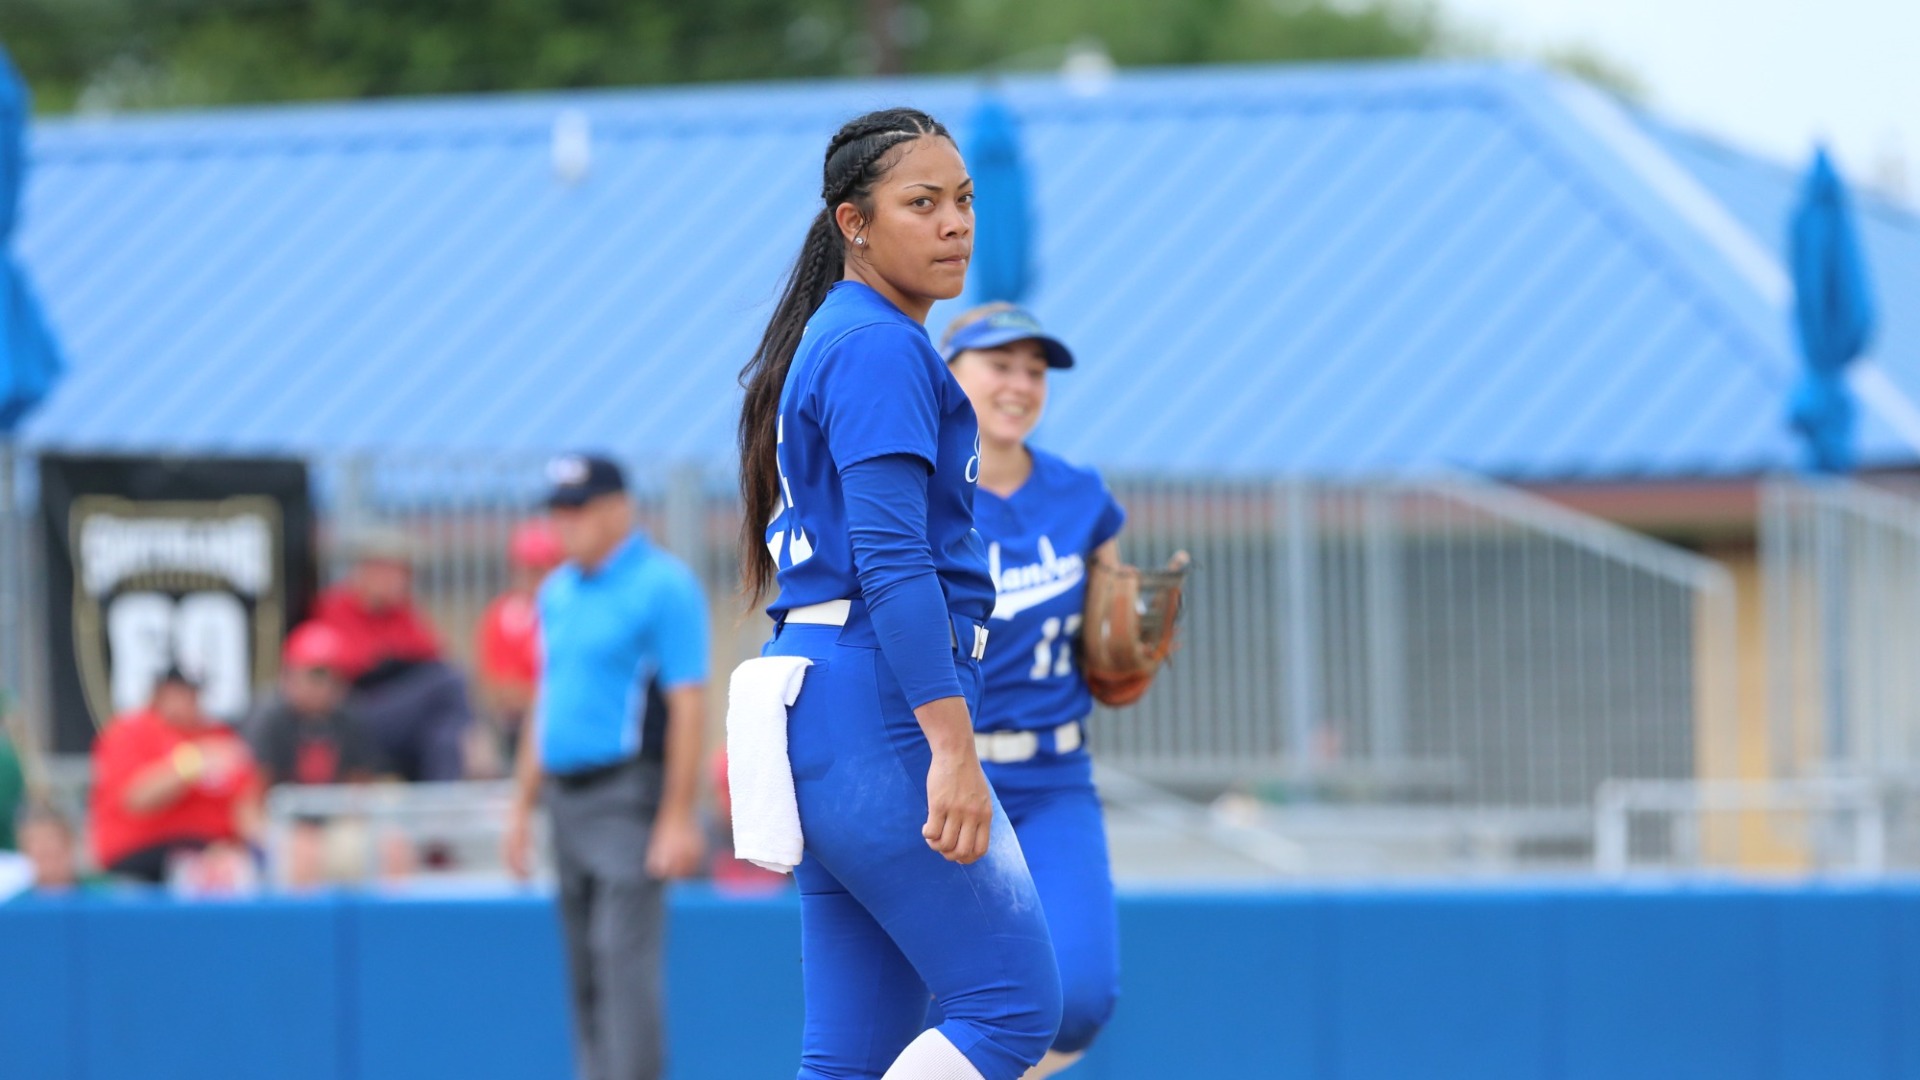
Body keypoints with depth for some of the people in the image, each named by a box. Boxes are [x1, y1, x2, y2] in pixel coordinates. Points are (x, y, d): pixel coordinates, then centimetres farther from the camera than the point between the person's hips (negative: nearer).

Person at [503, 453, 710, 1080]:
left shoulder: (663, 586, -8)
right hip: (564, 795, 8)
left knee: (623, 952, -16)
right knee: (584, 973, 7)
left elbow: (688, 706, -13)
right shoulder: (557, 592, 16)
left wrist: (678, 817, -19)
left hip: (629, 793, -8)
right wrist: (522, 806, 19)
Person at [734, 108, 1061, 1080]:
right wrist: (952, 743, -25)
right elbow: (891, 558, -18)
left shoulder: (828, 341, 22)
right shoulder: (881, 347, -9)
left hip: (814, 705, 10)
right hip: (876, 708, -10)